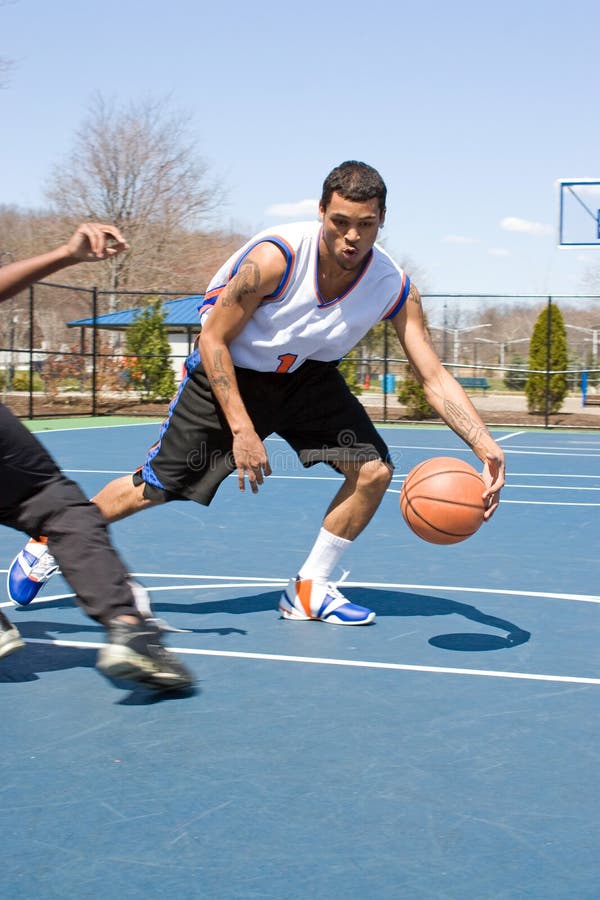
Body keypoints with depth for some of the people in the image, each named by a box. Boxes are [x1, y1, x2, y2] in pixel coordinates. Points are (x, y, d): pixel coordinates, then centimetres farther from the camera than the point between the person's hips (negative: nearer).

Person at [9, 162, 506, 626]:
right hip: (229, 372, -4)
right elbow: (213, 338, -22)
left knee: (373, 470, -13)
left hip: (307, 376, 4)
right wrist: (242, 429, -27)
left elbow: (435, 377, -18)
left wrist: (485, 445, -32)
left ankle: (310, 590, 6)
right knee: (153, 487, -2)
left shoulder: (395, 288, -21)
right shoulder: (275, 258, -32)